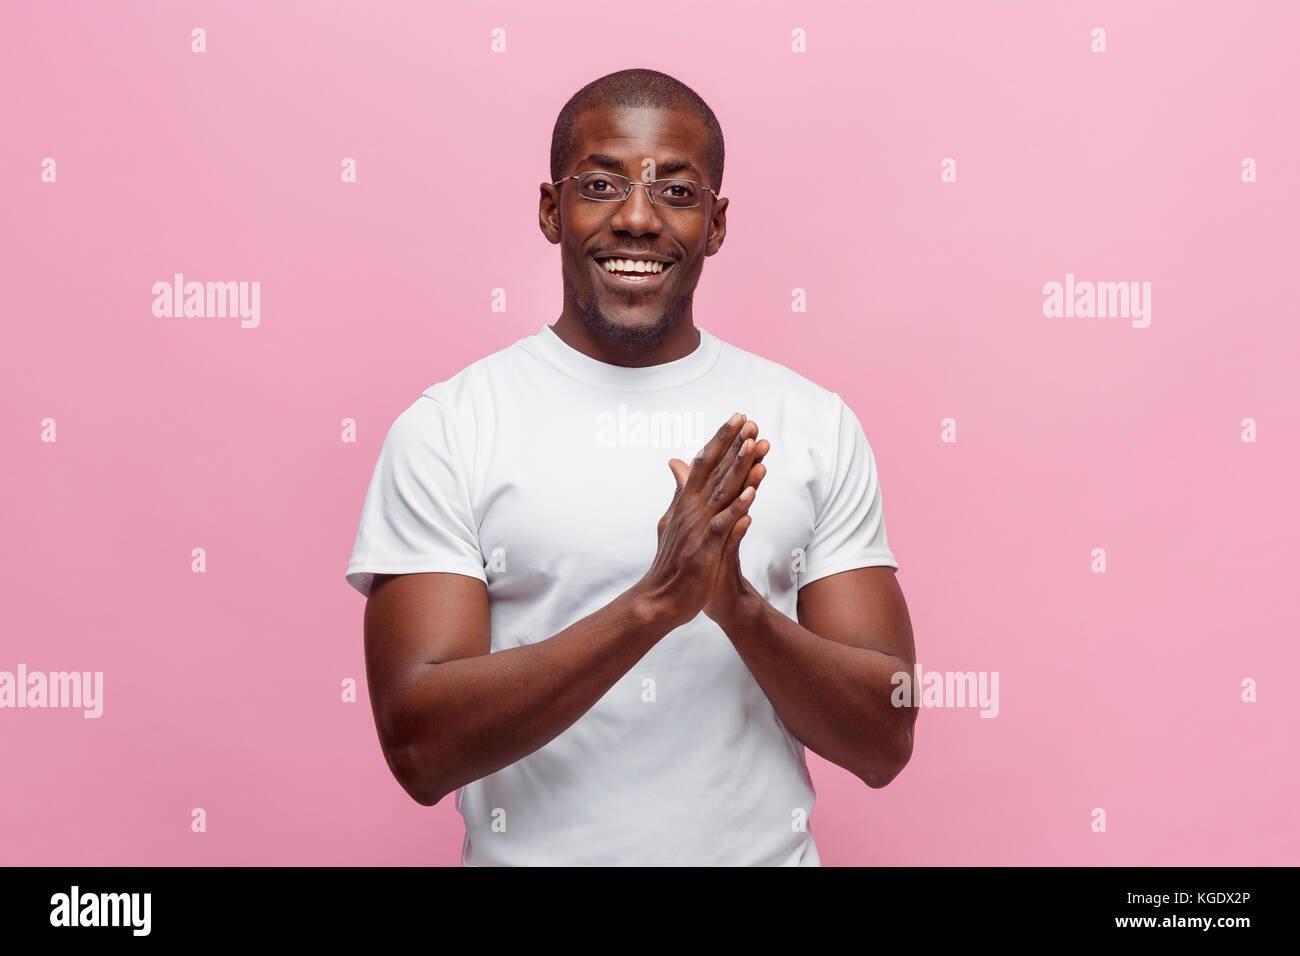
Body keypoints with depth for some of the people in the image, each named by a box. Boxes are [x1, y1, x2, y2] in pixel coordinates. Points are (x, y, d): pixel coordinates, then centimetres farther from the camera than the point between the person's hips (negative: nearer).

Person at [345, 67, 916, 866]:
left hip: (768, 848, 2)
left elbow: (885, 742, -5)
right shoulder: (442, 430, -9)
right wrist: (655, 600, -26)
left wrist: (740, 604, -22)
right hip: (534, 850, -1)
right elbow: (420, 750, -16)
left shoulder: (818, 425, -3)